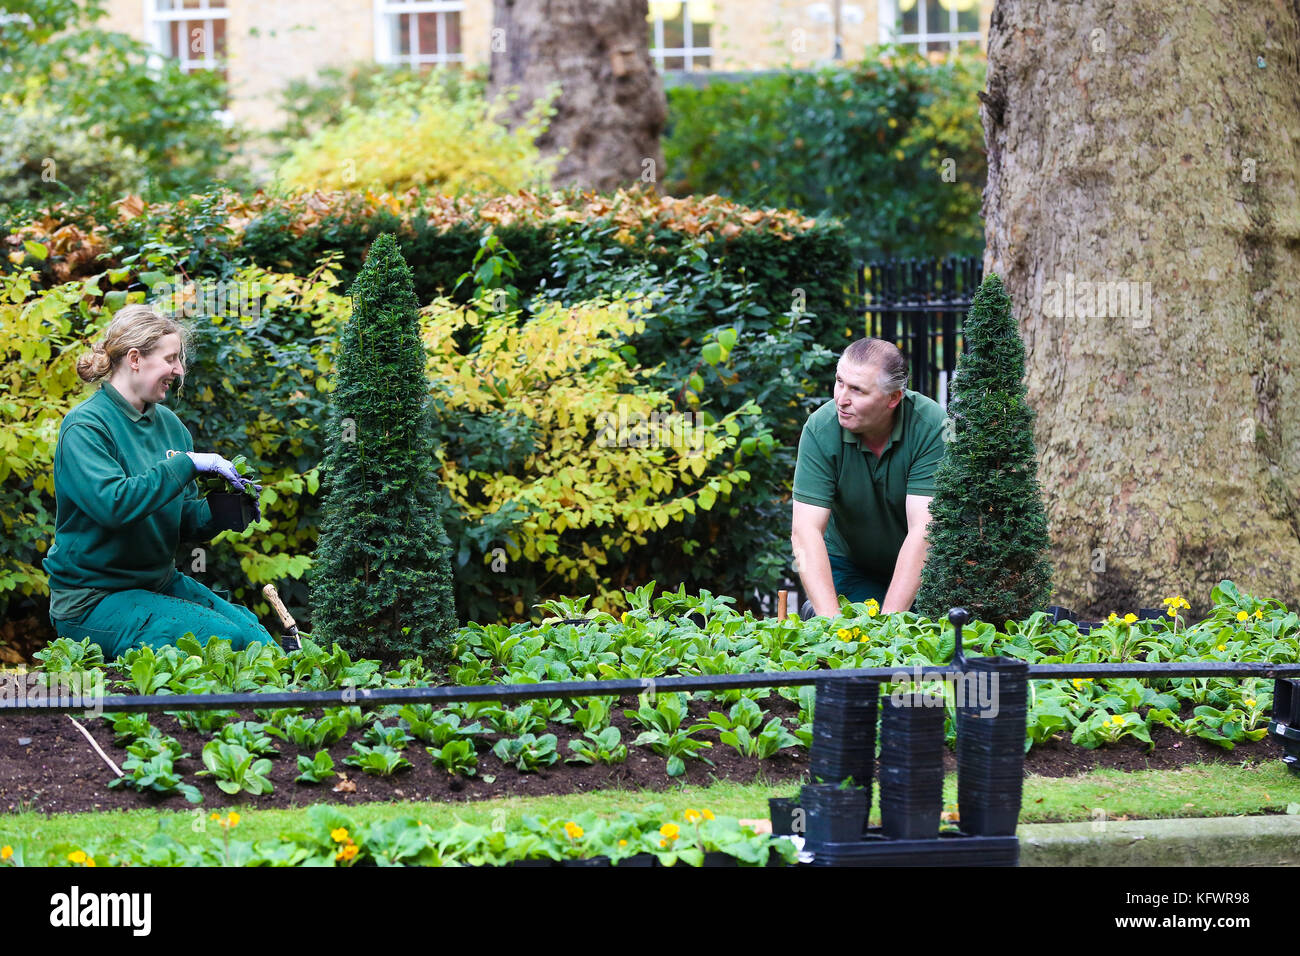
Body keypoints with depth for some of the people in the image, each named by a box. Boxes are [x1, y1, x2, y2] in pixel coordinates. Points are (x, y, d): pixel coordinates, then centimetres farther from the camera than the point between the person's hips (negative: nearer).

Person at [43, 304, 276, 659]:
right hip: (93, 600, -7)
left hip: (161, 583, 8)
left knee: (254, 632, -15)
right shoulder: (85, 427, -13)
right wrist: (187, 464, -26)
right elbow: (112, 503, -30)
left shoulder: (168, 423, 11)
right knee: (224, 640, -24)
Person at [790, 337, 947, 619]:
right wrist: (831, 619, -37)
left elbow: (924, 530, -28)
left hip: (920, 566, 0)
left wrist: (889, 619, -36)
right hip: (849, 565, 0)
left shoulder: (932, 427, -24)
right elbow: (806, 530, -24)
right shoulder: (821, 429, -20)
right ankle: (814, 613, 11)